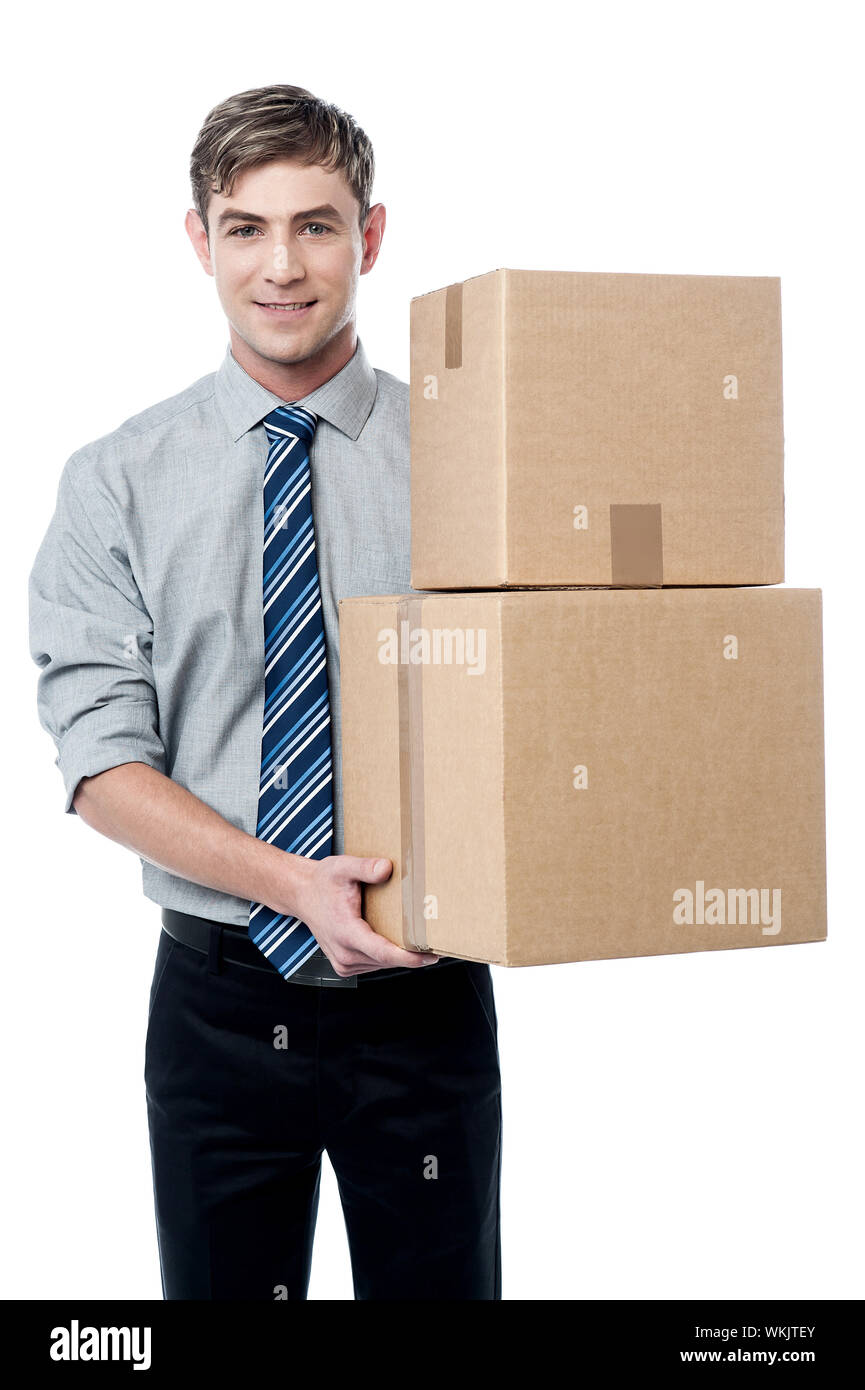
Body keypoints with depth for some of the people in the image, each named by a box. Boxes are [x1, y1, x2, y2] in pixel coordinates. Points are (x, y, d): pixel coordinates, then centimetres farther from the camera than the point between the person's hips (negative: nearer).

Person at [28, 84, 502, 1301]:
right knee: (219, 1286, 14)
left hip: (421, 996, 0)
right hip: (220, 999, 1)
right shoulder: (119, 483, -1)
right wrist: (289, 880, -20)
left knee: (438, 1283, 11)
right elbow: (102, 763, -6)